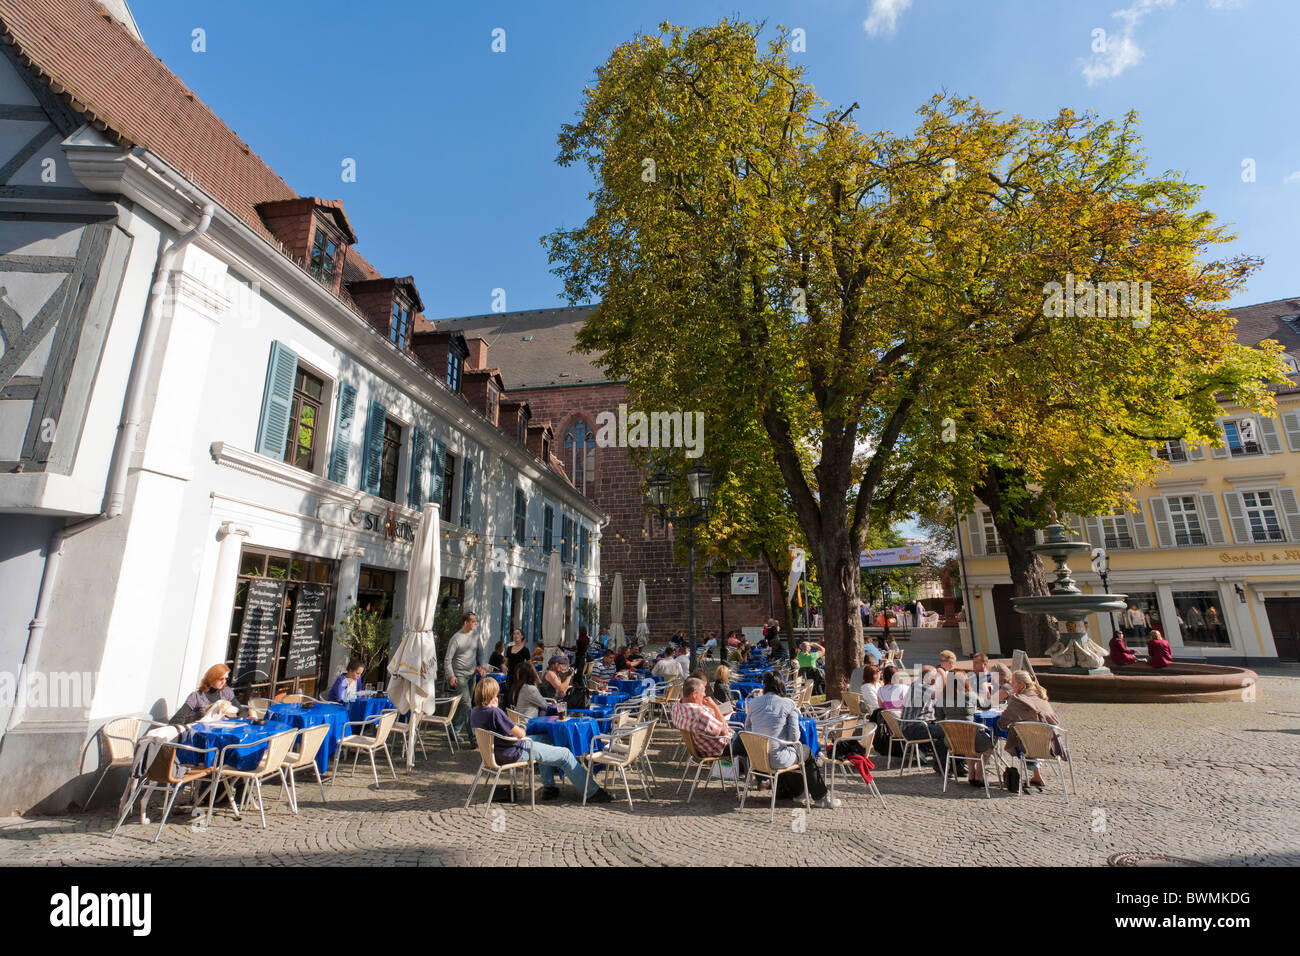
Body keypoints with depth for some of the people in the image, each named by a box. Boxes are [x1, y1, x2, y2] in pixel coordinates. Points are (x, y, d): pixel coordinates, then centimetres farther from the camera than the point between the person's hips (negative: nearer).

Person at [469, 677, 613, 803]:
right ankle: (592, 793, 8)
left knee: (544, 739, 29)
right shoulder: (494, 712, -29)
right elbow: (520, 734, -20)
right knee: (564, 754, 0)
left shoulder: (474, 712, -2)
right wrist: (522, 730, 1)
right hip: (515, 753, -10)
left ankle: (548, 787, 29)